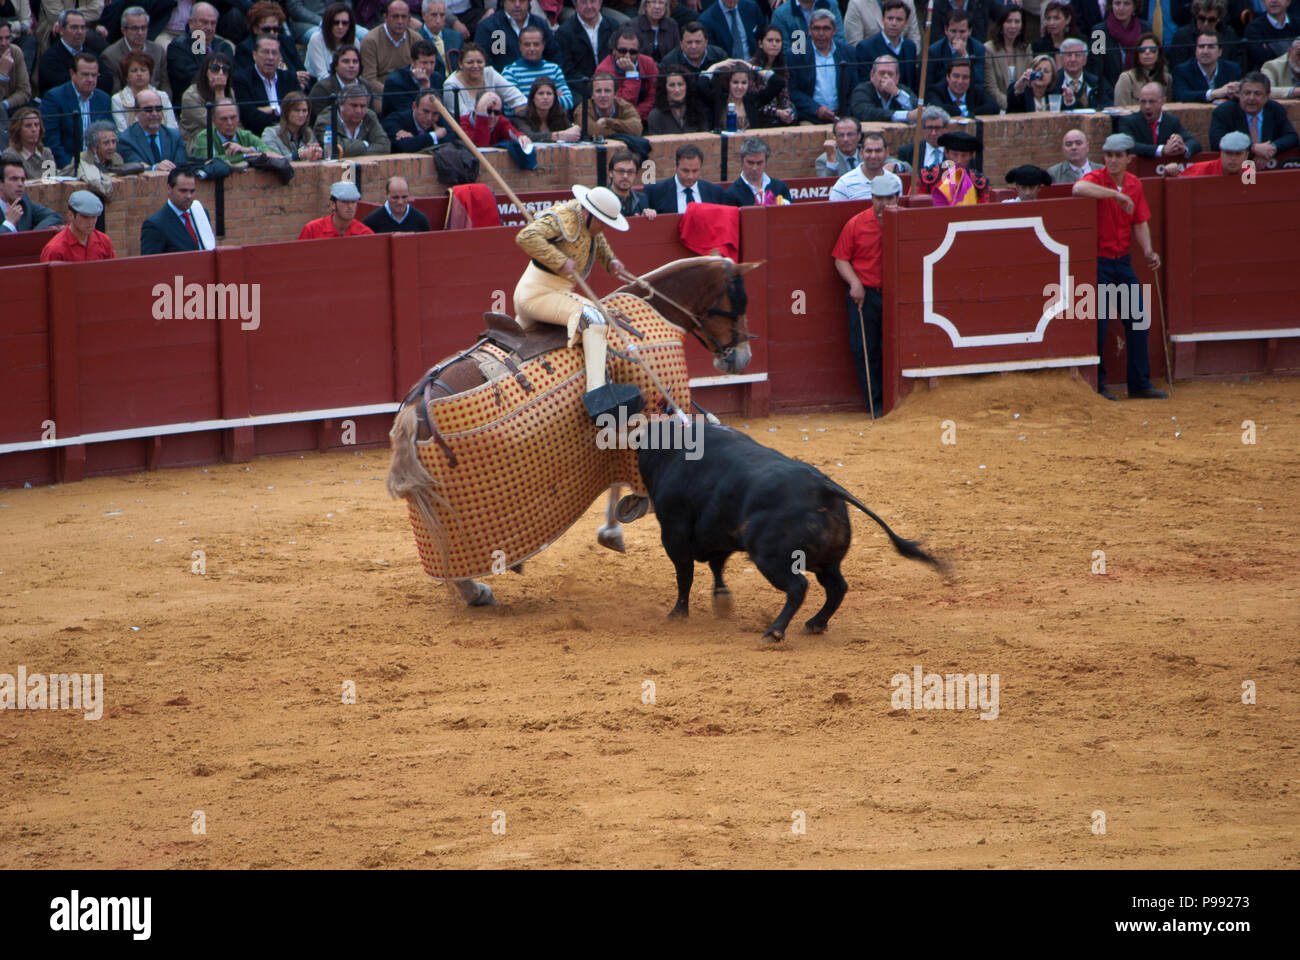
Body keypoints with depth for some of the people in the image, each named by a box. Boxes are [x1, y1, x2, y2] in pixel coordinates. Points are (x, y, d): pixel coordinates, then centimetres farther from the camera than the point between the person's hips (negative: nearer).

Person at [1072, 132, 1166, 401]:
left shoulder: (1135, 184, 8)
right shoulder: (1096, 179, -12)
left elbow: (1140, 222, 13)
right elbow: (1079, 188, -36)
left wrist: (1148, 252, -2)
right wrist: (1116, 194, -34)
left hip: (1123, 260, 6)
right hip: (1098, 261, -6)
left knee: (1137, 319, 7)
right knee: (1098, 322, -4)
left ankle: (1140, 384, 16)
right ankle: (1096, 386, 6)